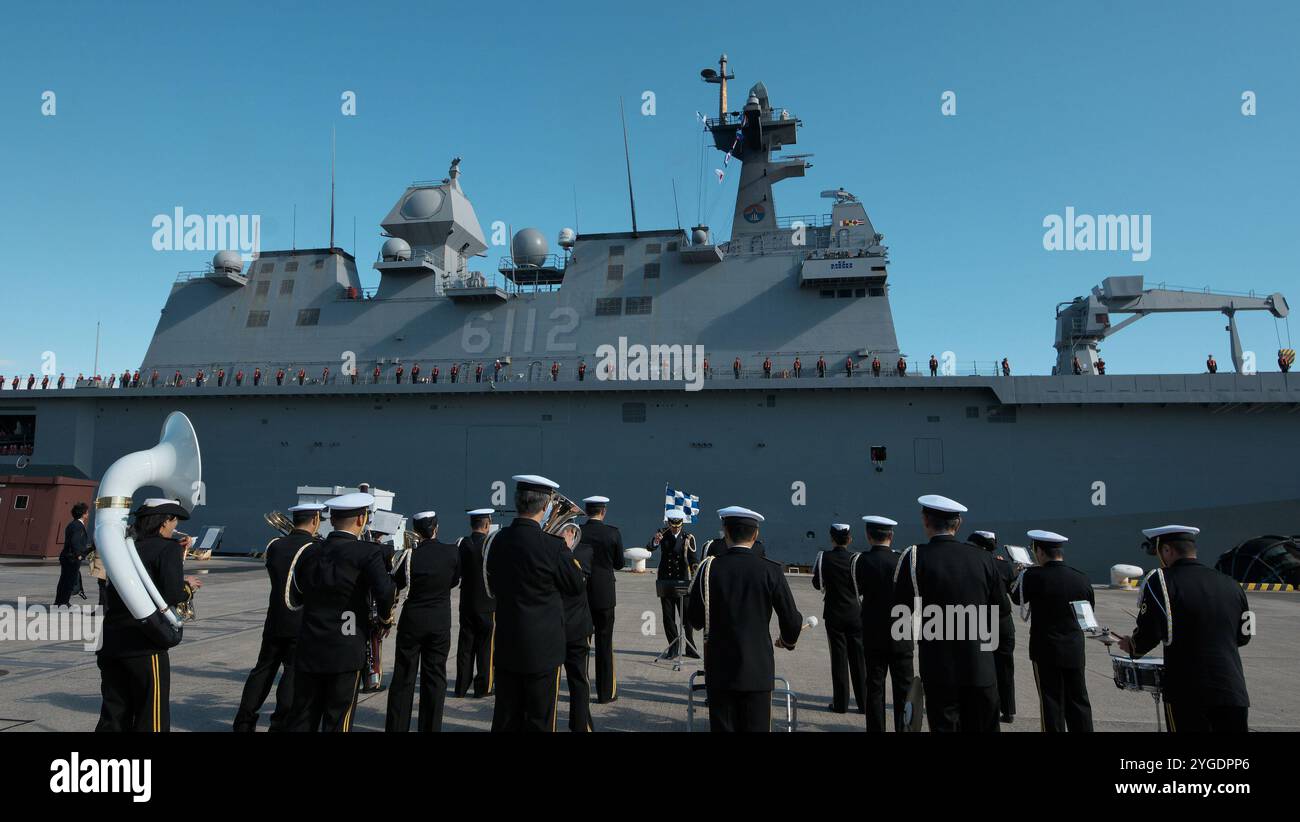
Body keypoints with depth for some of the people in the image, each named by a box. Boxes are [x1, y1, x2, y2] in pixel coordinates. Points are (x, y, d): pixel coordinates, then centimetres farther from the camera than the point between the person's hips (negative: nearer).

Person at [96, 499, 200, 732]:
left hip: (110, 642, 7)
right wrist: (188, 586, 2)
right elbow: (172, 595, -18)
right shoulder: (168, 548, -9)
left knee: (113, 720, 15)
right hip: (144, 645, -7)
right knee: (151, 721, 2)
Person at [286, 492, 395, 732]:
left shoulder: (309, 554, 5)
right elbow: (384, 592, -22)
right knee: (338, 721, 5)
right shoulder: (368, 552, -11)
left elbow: (294, 592, 12)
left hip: (309, 650, 5)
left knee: (302, 720, 14)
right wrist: (385, 614, -3)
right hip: (346, 652, -5)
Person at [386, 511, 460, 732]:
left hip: (412, 622, -1)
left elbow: (394, 584, 0)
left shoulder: (410, 555, -13)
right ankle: (431, 726, 12)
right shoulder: (452, 552, -9)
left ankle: (396, 726, 15)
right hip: (440, 623, 1)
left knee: (404, 677, 10)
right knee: (435, 676, 9)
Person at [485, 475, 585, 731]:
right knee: (539, 720, 6)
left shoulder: (496, 540, -3)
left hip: (505, 647, 5)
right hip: (542, 648, -5)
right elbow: (576, 586, -5)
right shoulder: (552, 545, -19)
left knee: (505, 719, 14)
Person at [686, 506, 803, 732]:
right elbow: (792, 621, -5)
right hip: (758, 671, -1)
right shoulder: (770, 571, -8)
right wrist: (787, 641, 18)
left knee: (722, 728, 9)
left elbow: (694, 620, 0)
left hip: (719, 670, 1)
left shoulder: (709, 568, -6)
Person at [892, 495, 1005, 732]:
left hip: (940, 669, -3)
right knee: (984, 727, 14)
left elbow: (901, 612, -8)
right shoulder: (983, 557, 0)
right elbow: (1000, 609, 9)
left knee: (944, 725, 6)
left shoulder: (914, 557, -10)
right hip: (981, 668, 3)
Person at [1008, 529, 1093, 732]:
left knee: (1052, 701, 5)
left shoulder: (1033, 576, -15)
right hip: (1075, 651, 4)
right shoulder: (1082, 579, -2)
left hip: (1046, 651, -4)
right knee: (1078, 700, 13)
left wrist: (1021, 576, 16)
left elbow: (1017, 599, 3)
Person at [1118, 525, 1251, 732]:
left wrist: (1131, 646, 6)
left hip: (1188, 694, -5)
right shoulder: (1230, 584, 9)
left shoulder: (1161, 581, -9)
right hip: (1234, 693, 5)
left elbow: (1149, 634, -15)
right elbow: (1243, 636, 19)